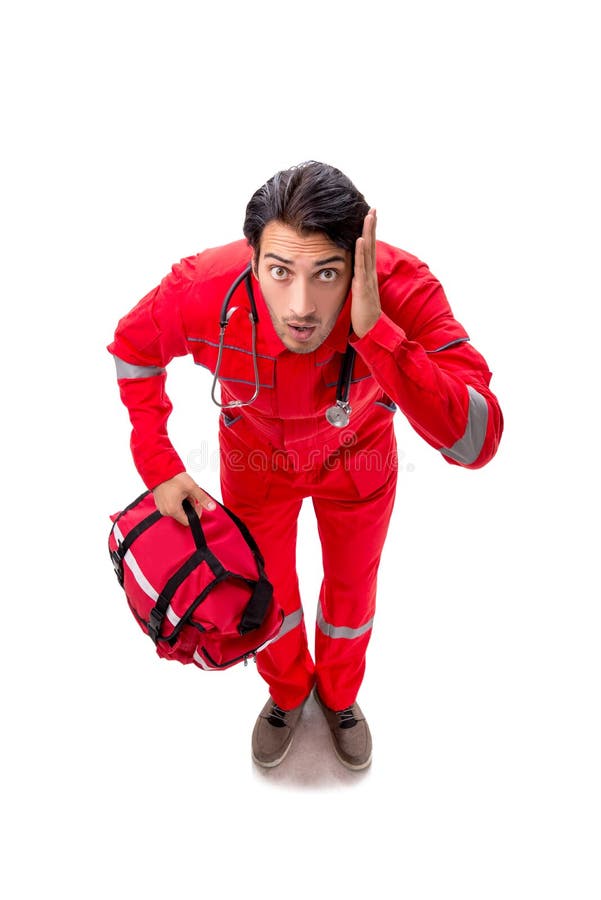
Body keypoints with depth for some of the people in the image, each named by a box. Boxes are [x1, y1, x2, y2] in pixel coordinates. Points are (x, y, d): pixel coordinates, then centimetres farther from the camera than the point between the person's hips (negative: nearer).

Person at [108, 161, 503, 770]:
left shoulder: (402, 290, -39)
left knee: (352, 588, 22)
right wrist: (158, 467, -17)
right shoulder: (200, 292, -36)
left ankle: (338, 694, 58)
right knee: (267, 589, 21)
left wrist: (376, 333, -55)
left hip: (357, 457, 0)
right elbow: (133, 350, -12)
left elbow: (477, 443, -45)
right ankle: (287, 691, 58)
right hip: (256, 457, 1)